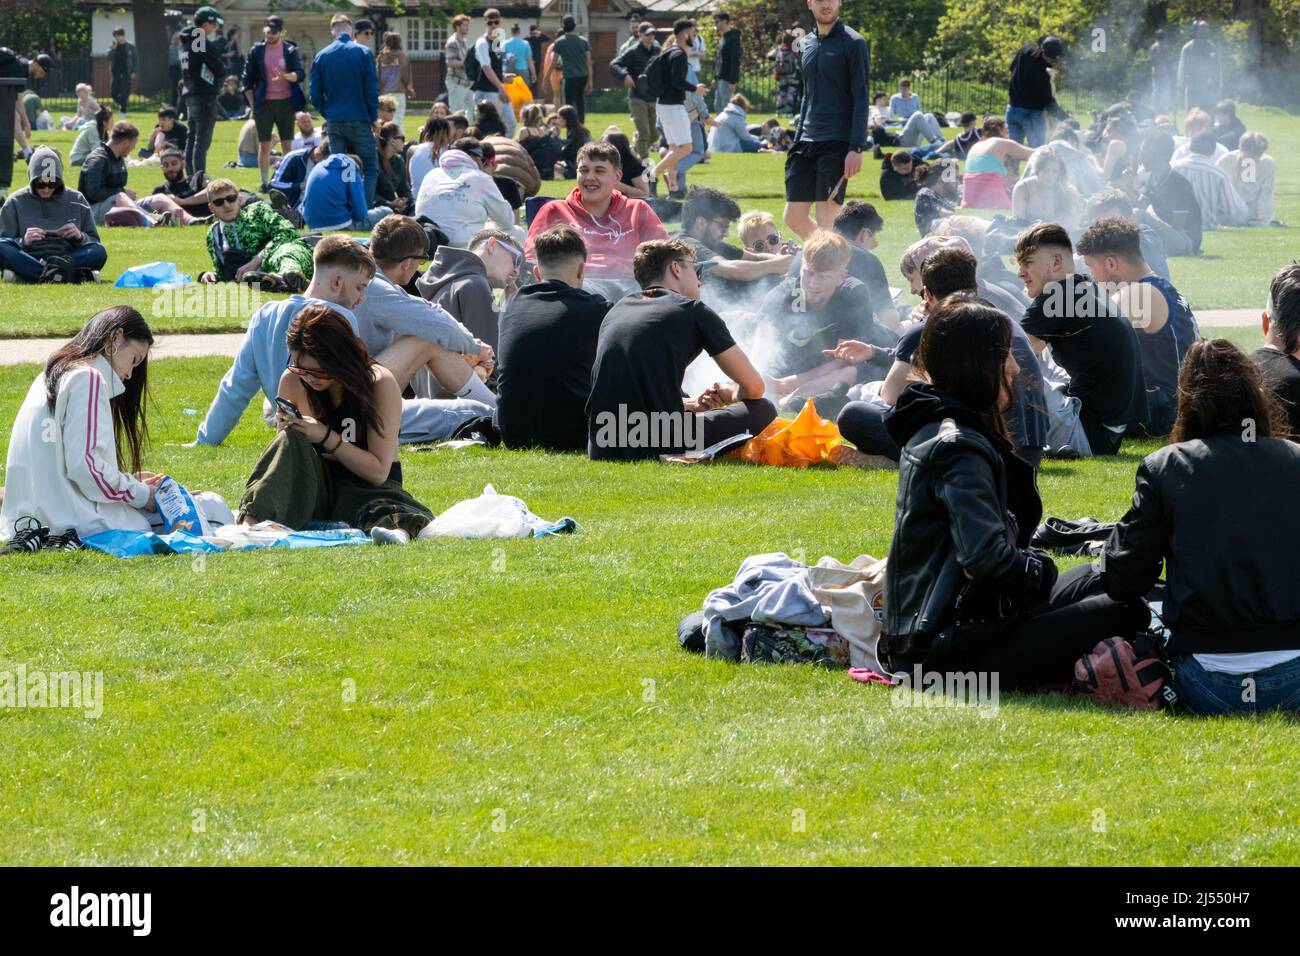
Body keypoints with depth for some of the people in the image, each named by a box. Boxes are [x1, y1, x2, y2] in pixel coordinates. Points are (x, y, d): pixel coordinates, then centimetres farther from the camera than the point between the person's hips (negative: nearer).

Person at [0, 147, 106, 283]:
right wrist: (23, 241, -16)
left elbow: (94, 242, 16)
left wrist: (80, 237, -7)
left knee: (98, 251, -27)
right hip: (27, 260, -1)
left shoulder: (76, 200, 14)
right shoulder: (15, 202, 10)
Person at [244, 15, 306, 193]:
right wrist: (252, 105, -1)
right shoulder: (257, 51, 3)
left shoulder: (291, 50, 1)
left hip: (286, 103, 0)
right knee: (264, 145, 3)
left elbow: (300, 74, -8)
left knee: (287, 145, 2)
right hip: (264, 103, 0)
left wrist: (286, 76, -30)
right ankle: (265, 183, 8)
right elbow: (247, 79, 5)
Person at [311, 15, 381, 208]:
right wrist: (373, 118, 5)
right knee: (370, 169, 3)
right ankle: (365, 210, -11)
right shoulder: (363, 53, -6)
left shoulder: (321, 57, 2)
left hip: (334, 122, 3)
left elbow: (315, 95, 3)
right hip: (359, 120, -3)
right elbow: (372, 90, -6)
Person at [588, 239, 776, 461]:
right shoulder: (693, 311, 5)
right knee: (763, 412, 13)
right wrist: (731, 395, 33)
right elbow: (754, 387, 9)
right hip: (659, 449, -6)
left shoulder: (618, 309, 20)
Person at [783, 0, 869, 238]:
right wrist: (797, 141, 16)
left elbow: (861, 98, -9)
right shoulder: (805, 45, 15)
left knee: (825, 222, -9)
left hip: (837, 144, -7)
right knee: (794, 217, 3)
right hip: (807, 141, 7)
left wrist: (856, 148, -16)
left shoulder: (853, 44, -4)